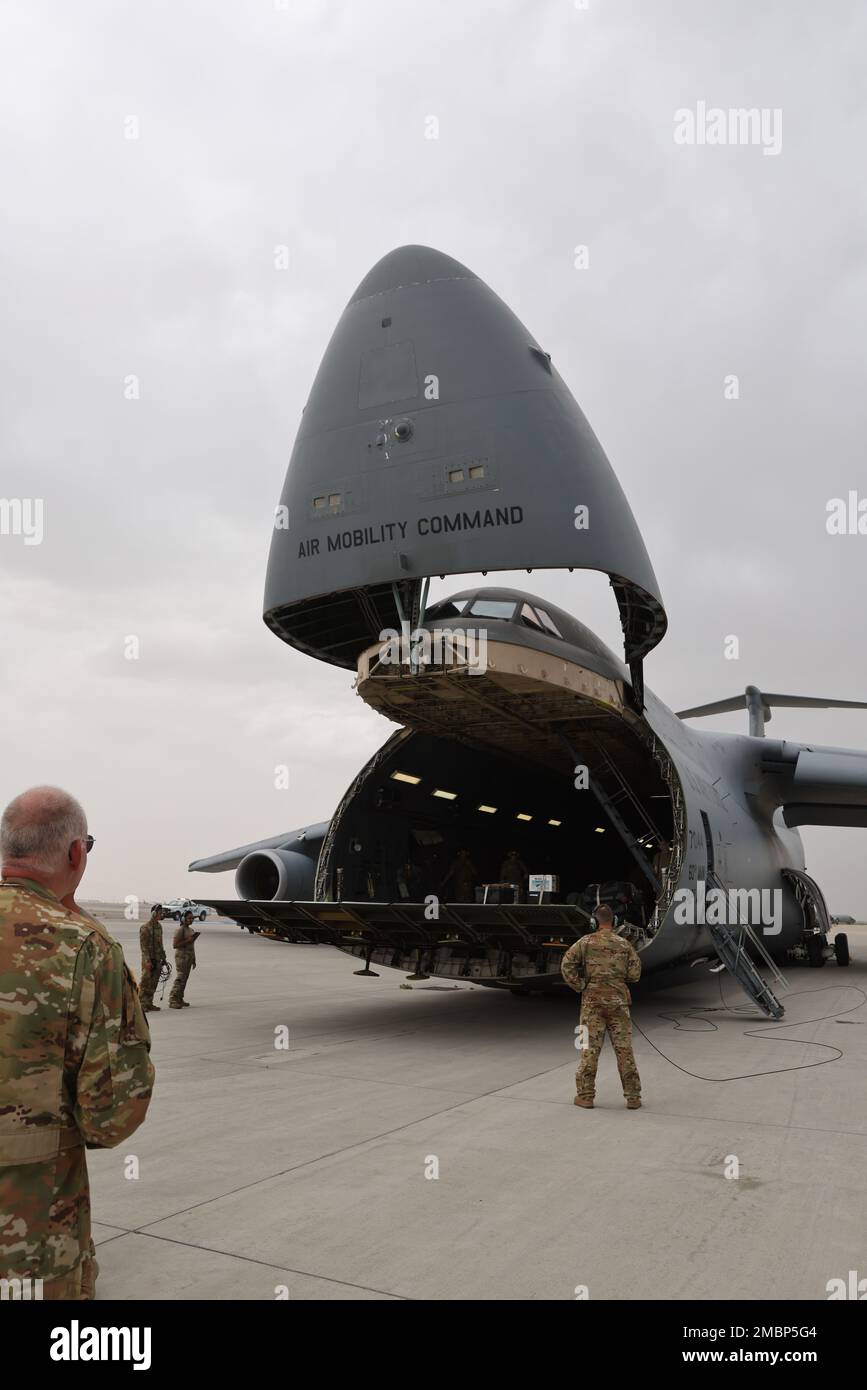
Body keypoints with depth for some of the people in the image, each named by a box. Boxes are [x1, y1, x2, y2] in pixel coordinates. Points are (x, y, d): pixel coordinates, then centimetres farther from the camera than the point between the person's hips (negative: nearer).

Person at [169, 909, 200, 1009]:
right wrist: (187, 941, -21)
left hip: (189, 956, 8)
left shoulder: (191, 930, 16)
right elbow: (175, 945, -16)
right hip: (181, 956, -8)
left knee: (185, 978, 8)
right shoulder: (180, 930, -10)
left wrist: (194, 960, 19)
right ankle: (172, 1001, -11)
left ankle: (179, 999, 13)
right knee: (180, 978, -12)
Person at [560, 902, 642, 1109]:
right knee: (624, 1049, 6)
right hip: (618, 1001, 1)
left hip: (593, 1001, -1)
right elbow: (635, 973, 1)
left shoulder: (586, 942, -2)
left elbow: (567, 964, -9)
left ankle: (585, 1096, 8)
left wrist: (579, 987, 0)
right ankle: (633, 1096, 10)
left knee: (590, 1049, 4)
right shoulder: (624, 944, 3)